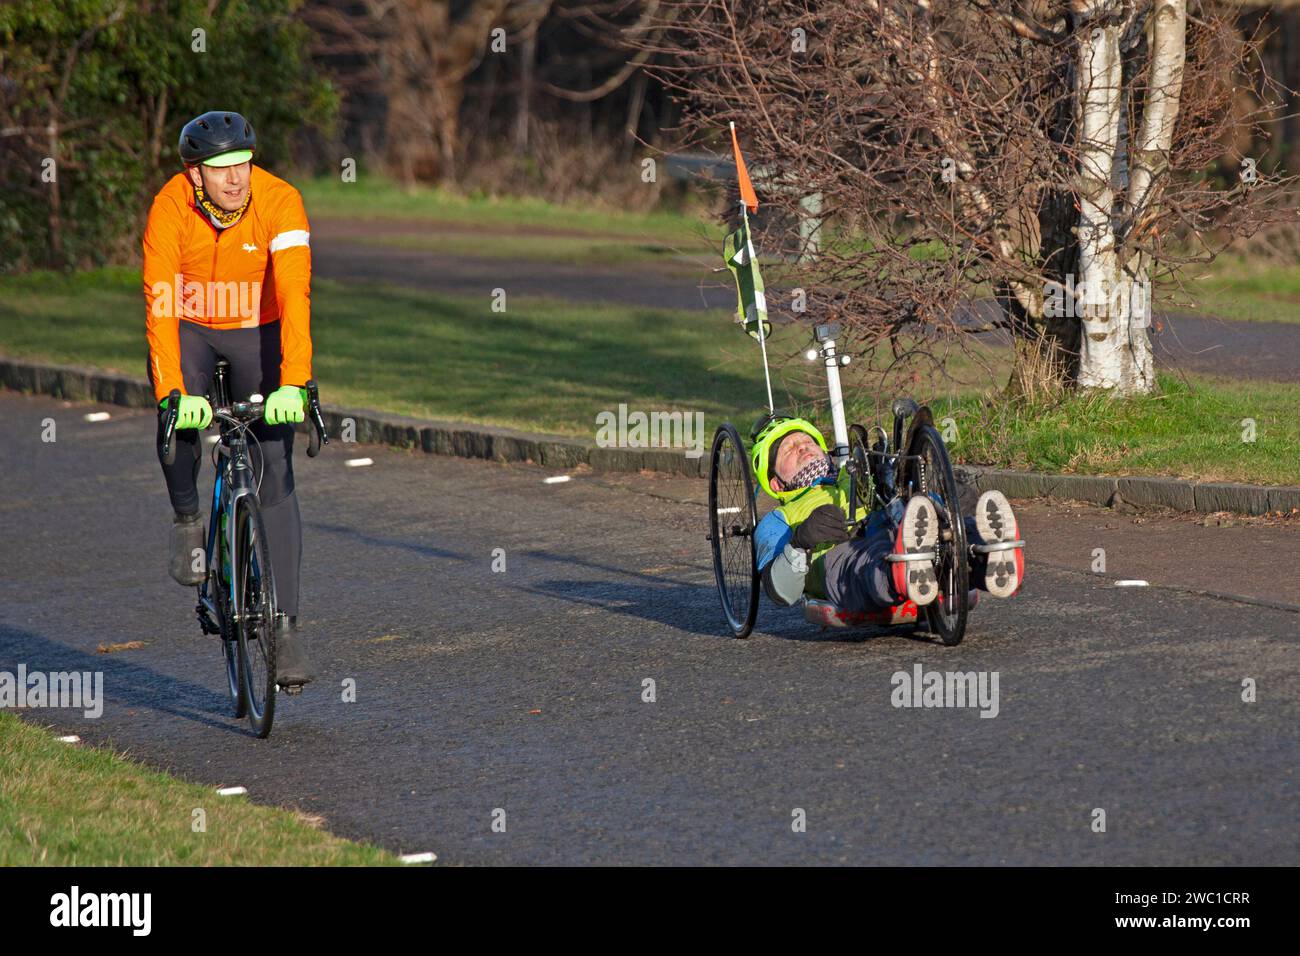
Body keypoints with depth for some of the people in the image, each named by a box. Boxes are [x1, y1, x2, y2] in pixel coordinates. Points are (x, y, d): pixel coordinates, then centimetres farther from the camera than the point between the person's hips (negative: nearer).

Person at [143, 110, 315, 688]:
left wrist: (293, 382, -46)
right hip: (188, 329, 0)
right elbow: (160, 304, -31)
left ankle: (285, 627, -7)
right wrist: (172, 391, -43)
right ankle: (187, 521, -1)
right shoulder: (170, 208, -25)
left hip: (258, 334, 0)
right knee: (179, 419, -31)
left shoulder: (280, 203, -27)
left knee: (275, 477, -9)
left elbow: (294, 295, -34)